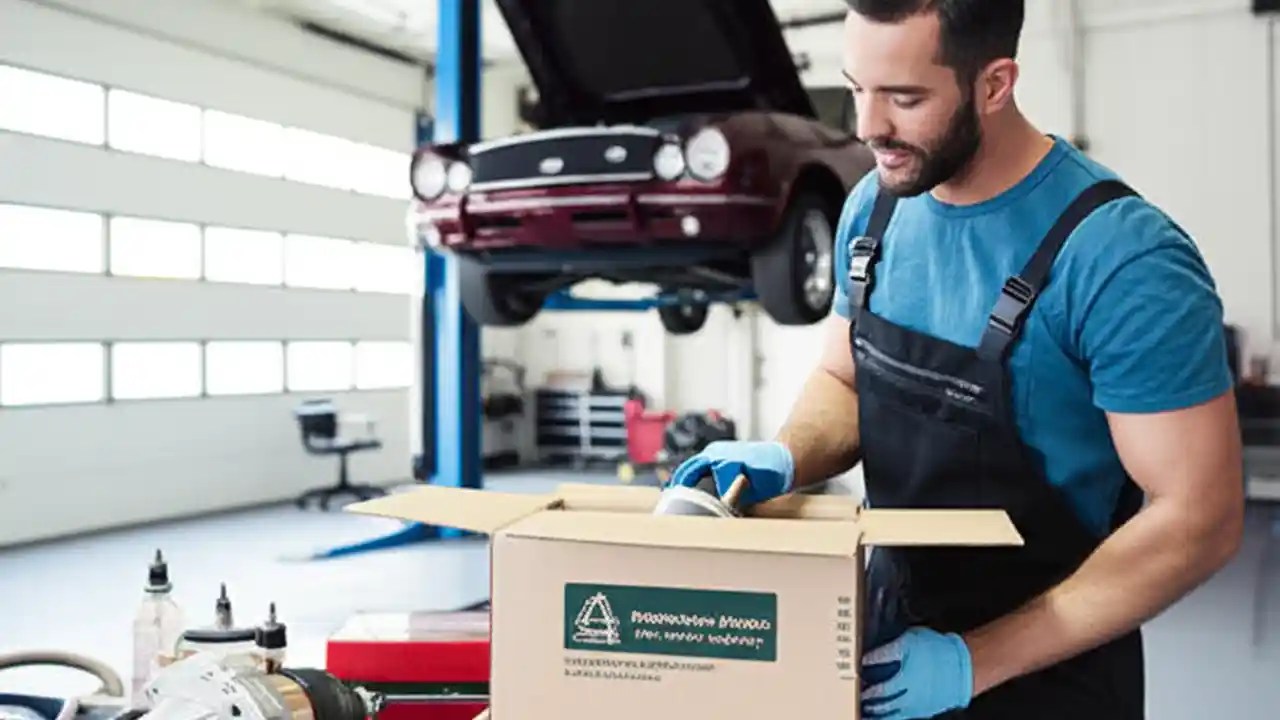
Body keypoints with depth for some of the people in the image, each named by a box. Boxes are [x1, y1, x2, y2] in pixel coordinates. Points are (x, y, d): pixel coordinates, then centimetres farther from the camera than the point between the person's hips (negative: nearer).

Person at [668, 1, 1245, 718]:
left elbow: (1198, 520, -21)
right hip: (894, 626, 6)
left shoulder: (1122, 257, -24)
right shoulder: (876, 205, -5)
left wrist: (974, 661, -22)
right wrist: (783, 459, -14)